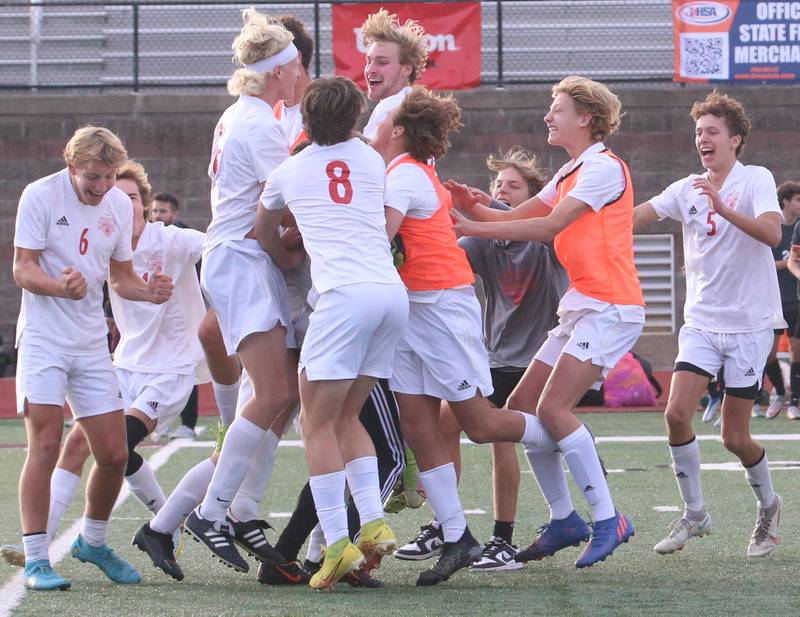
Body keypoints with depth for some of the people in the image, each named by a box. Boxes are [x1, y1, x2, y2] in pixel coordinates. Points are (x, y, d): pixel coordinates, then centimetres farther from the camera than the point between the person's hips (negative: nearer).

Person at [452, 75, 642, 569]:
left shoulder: (603, 167, -10)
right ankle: (564, 520, 11)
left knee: (553, 407, -20)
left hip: (610, 307, -10)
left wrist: (475, 228, -17)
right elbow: (516, 217, 15)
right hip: (581, 306, 10)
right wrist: (470, 206, -3)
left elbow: (551, 225, -18)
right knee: (522, 405, 4)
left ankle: (608, 521, -14)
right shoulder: (570, 174, 20)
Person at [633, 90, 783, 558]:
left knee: (736, 438, -2)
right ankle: (694, 514, 2)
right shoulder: (688, 190, 7)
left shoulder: (757, 180, -6)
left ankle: (769, 505, 26)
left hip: (749, 322, -4)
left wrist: (723, 207, -34)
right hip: (702, 321, 4)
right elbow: (631, 217, 0)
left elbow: (772, 233, -23)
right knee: (677, 412, -14)